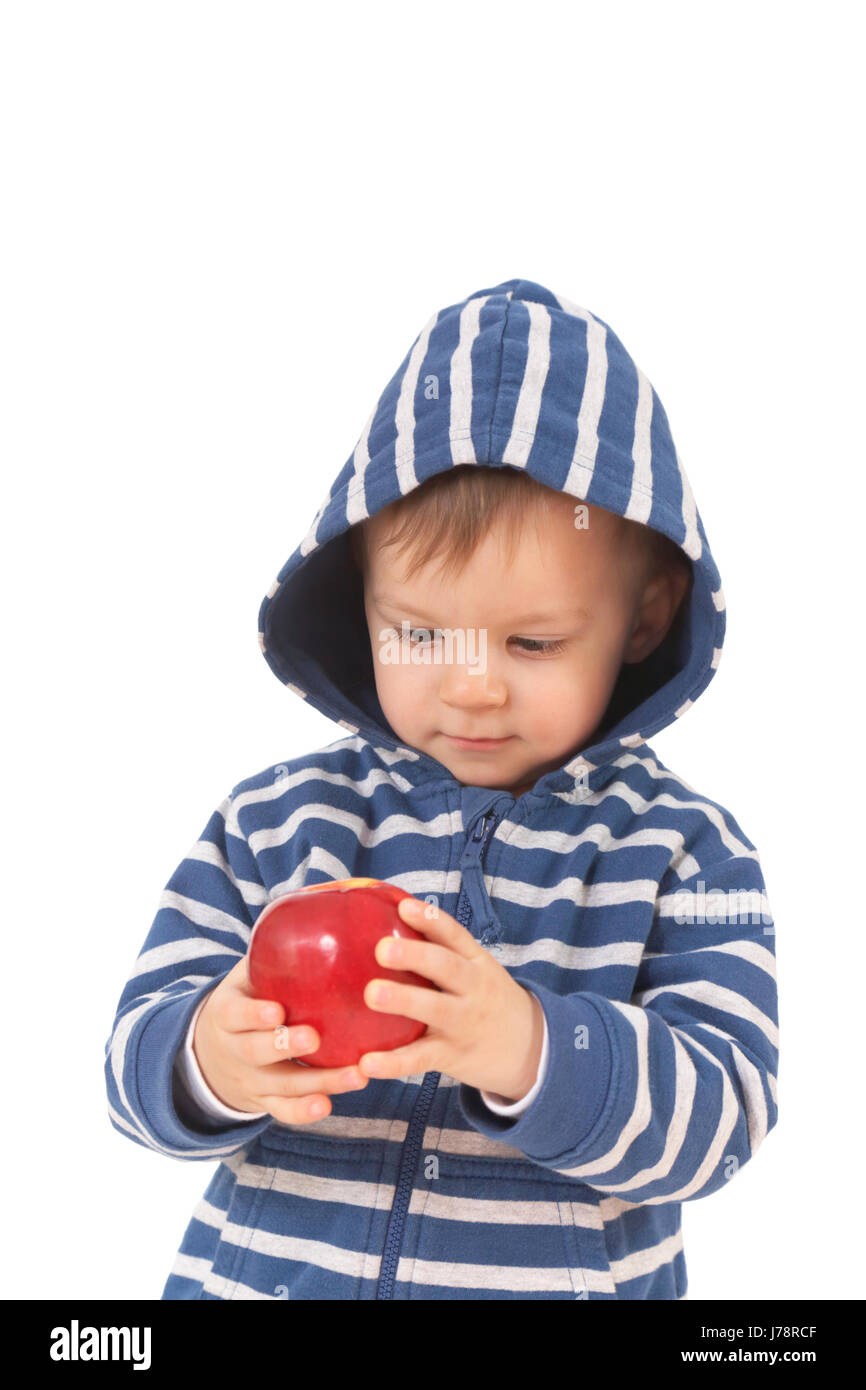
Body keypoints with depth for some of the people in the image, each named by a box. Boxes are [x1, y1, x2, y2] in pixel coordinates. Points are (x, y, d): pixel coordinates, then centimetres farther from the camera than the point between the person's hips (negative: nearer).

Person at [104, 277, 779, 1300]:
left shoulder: (678, 851, -9)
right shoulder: (270, 823, -5)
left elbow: (720, 1111, -17)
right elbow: (139, 1052, -6)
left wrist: (533, 1050, -35)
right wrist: (205, 1063, -29)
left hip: (567, 1276, 0)